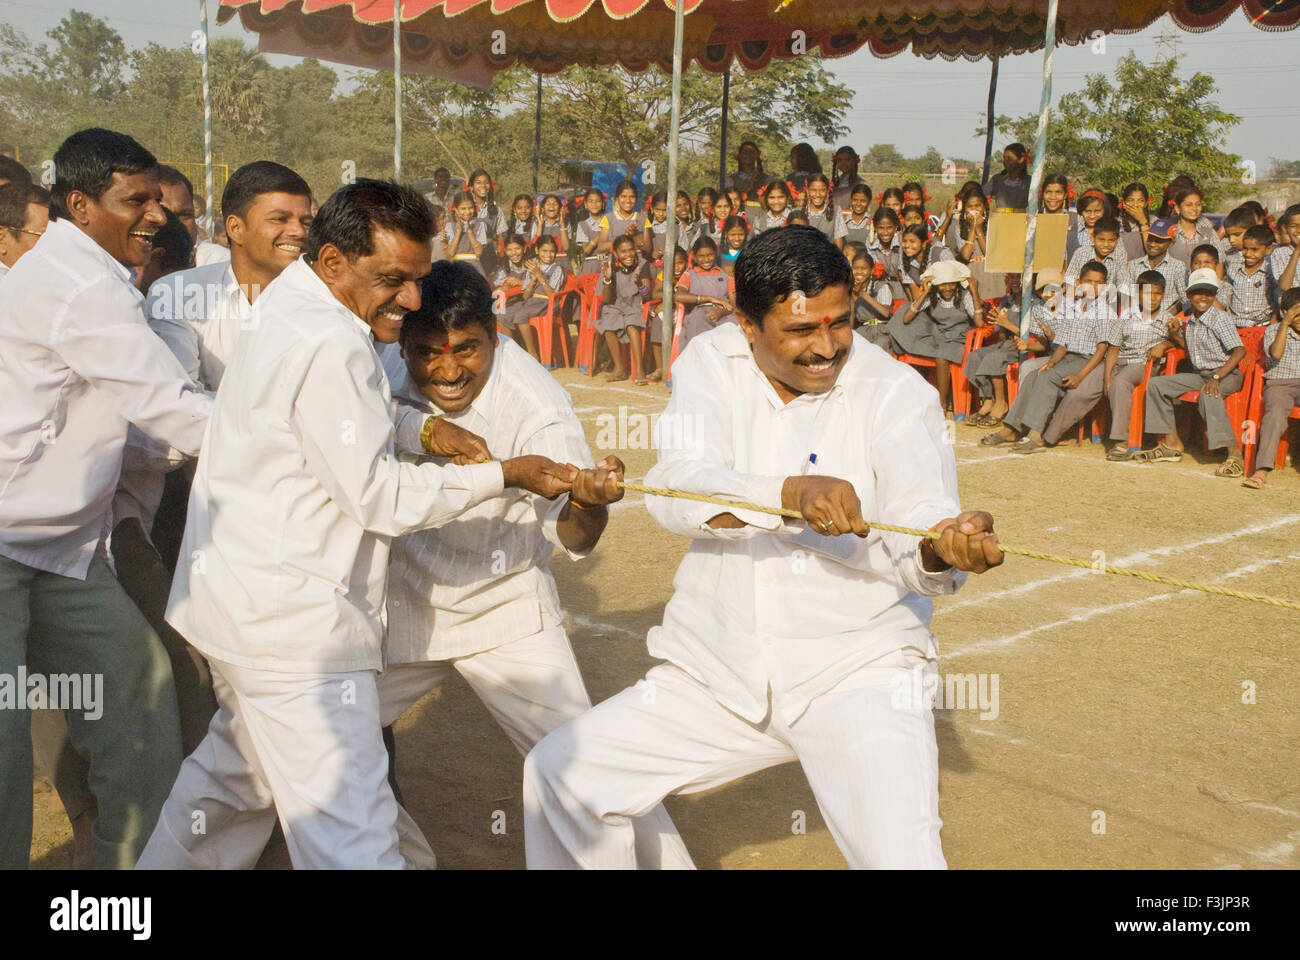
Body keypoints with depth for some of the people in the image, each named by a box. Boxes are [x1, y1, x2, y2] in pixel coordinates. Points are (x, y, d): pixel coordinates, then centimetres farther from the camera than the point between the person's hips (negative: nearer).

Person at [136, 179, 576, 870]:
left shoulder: (291, 308, 10)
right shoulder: (330, 345, -22)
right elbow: (379, 497, -20)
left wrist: (421, 428, 6)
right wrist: (502, 475, -12)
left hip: (246, 599, 11)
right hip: (294, 623, -11)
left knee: (236, 774, 27)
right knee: (349, 834, -8)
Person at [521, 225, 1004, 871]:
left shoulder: (896, 393, -9)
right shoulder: (712, 364, -3)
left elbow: (918, 517, -23)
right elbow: (674, 490, -20)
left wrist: (942, 548, -47)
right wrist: (794, 492, -38)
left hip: (858, 675, -3)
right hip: (715, 679, 3)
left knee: (900, 857, -24)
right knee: (558, 774, 7)